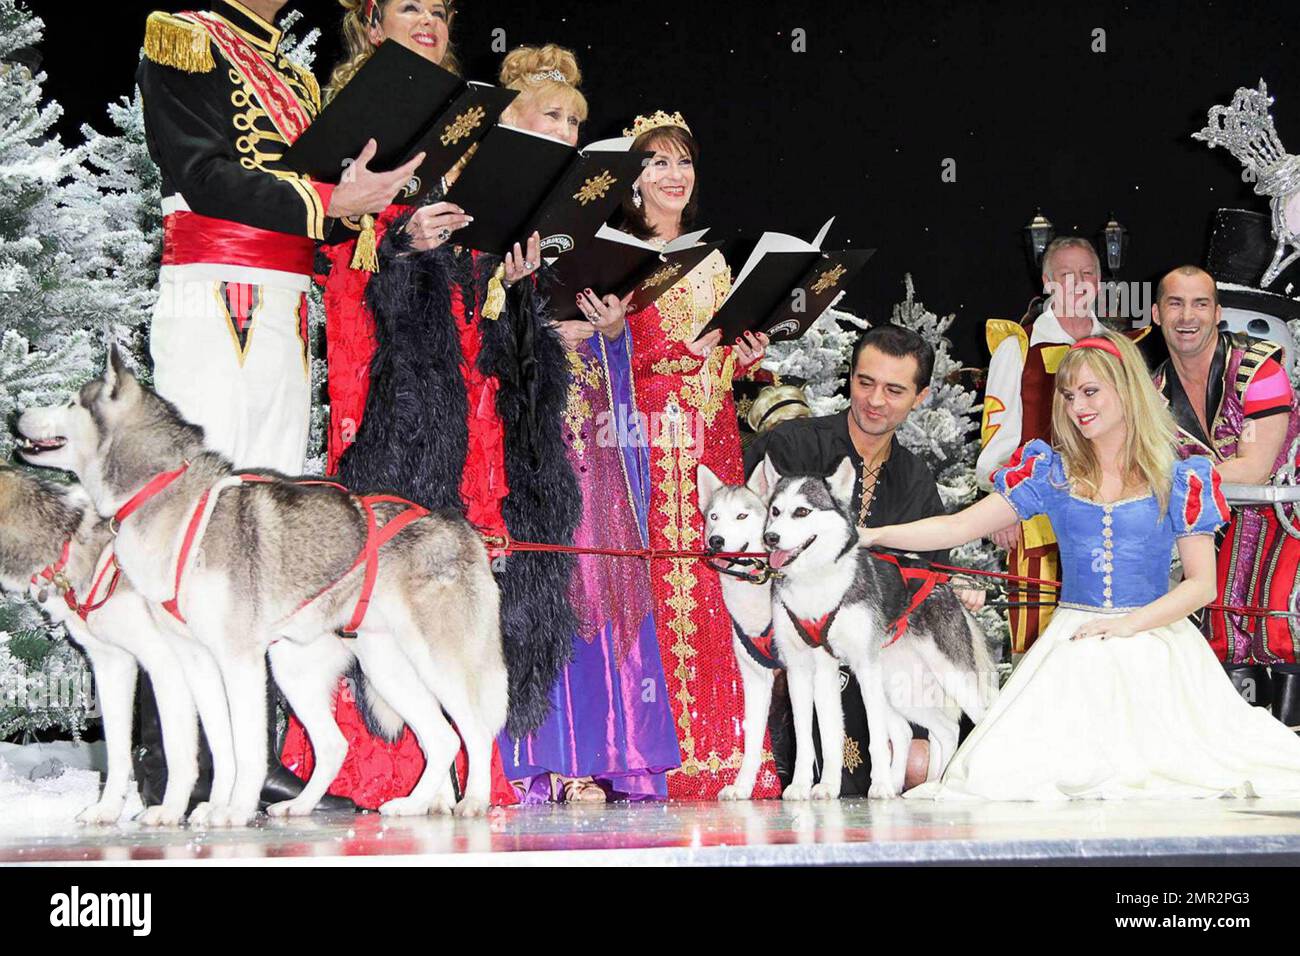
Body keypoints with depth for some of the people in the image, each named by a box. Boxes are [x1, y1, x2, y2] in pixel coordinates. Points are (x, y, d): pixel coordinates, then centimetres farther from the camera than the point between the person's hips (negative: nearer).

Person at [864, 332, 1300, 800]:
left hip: (1153, 643, -1)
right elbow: (960, 527, 5)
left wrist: (1130, 623, -13)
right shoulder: (1053, 472, 9)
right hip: (1072, 648, 1)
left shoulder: (1180, 479, 4)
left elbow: (1202, 584, 1)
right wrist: (871, 535, -7)